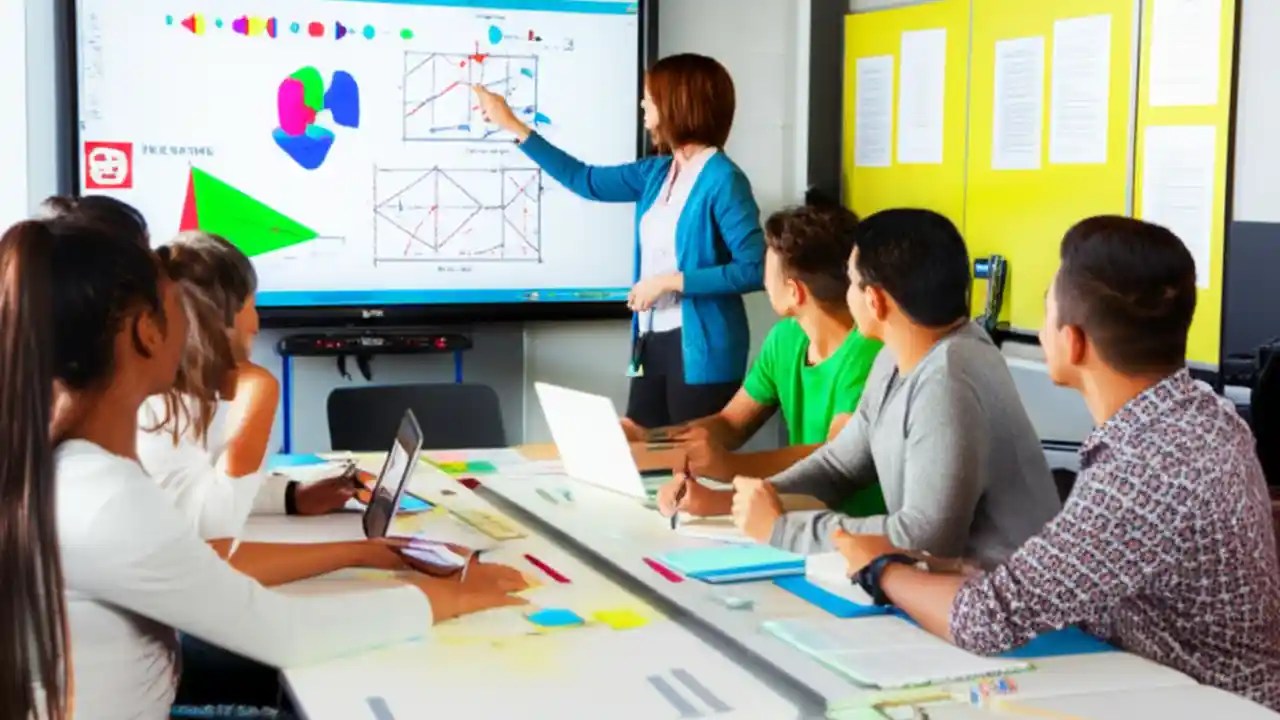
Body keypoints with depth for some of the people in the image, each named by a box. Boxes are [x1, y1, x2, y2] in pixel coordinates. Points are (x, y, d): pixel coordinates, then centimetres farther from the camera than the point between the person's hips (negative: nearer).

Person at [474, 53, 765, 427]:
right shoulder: (657, 172, 10)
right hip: (652, 342, 8)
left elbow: (756, 269, -19)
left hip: (700, 350, -8)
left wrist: (671, 281, -17)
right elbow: (585, 180, 21)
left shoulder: (722, 180, -13)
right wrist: (512, 126, 23)